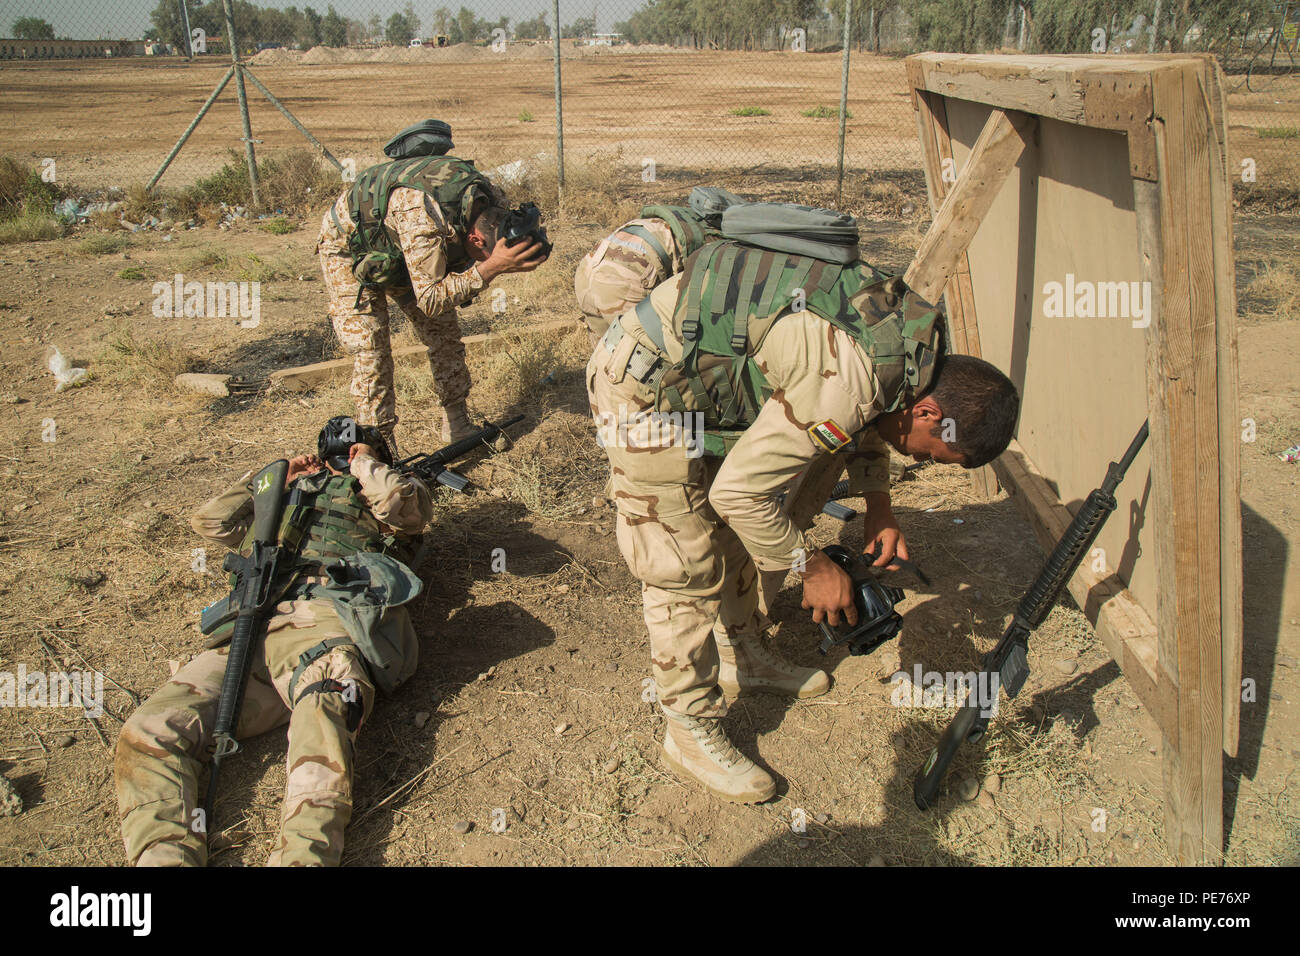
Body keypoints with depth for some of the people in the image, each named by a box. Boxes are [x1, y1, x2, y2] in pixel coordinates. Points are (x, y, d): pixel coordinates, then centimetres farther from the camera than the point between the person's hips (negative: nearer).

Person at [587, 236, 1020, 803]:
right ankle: (692, 732, 12)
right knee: (688, 567, -4)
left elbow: (864, 419, 22)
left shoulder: (913, 332, -1)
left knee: (740, 537, 19)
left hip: (702, 376, 10)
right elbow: (738, 491, -27)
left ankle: (741, 658, 39)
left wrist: (878, 505, 12)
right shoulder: (851, 377, -31)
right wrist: (811, 567, -14)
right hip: (643, 387, -10)